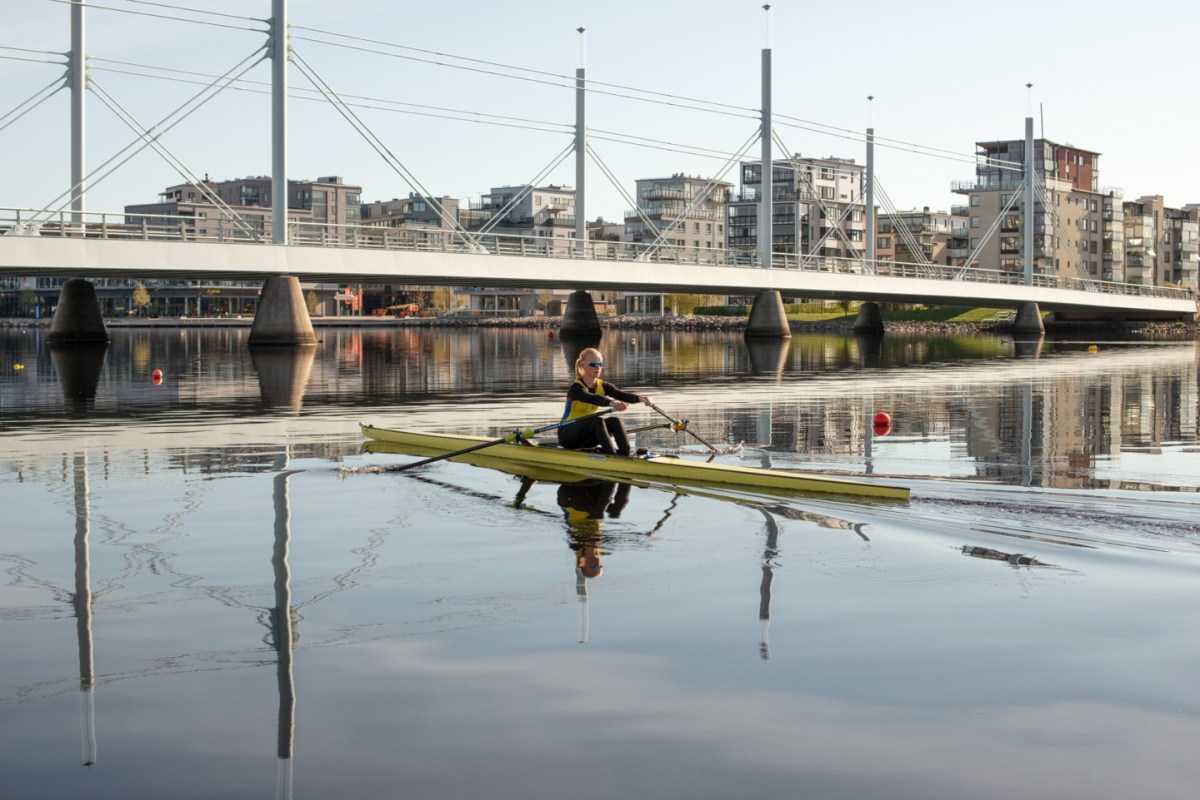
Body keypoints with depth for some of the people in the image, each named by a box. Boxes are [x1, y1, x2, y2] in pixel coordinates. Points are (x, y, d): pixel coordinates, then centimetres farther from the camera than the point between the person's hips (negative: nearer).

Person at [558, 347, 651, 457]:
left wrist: (639, 398, -39)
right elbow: (593, 399, -41)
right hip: (567, 435, -7)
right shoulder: (576, 388, -19)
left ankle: (626, 454, -33)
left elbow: (620, 394, -18)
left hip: (586, 437, 7)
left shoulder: (602, 385, 2)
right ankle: (613, 456, -42)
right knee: (597, 420, -32)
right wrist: (612, 403, -60)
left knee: (613, 421, -18)